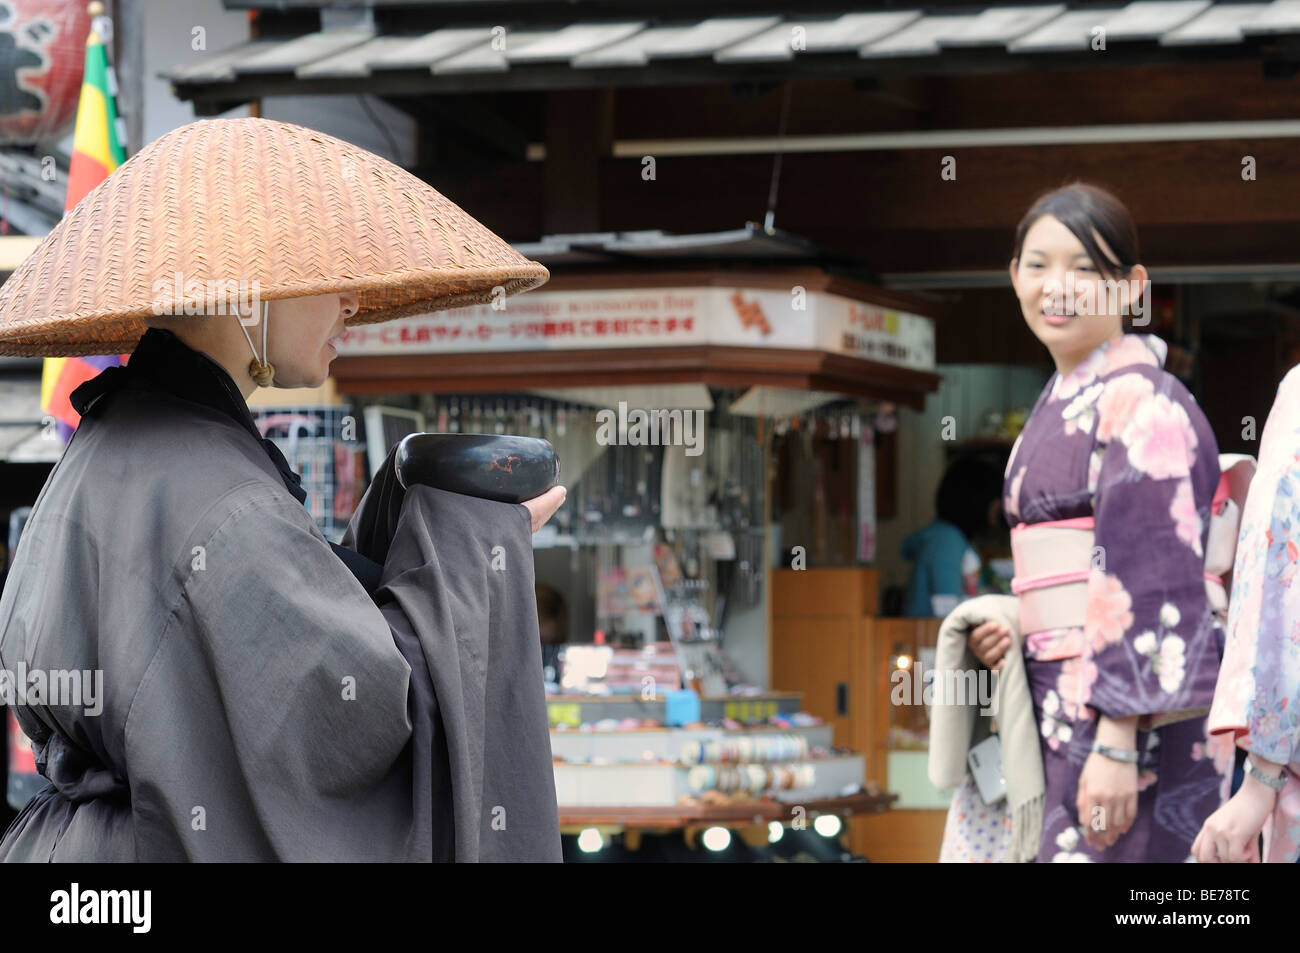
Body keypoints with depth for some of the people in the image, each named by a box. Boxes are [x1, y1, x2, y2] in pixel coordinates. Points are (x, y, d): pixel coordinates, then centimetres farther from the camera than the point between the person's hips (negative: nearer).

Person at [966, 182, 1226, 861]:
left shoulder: (1140, 402, -10)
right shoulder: (1062, 401, 18)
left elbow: (1145, 579, -17)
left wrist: (1116, 746, -23)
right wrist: (1017, 631, 5)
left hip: (1135, 718, -9)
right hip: (1066, 709, 9)